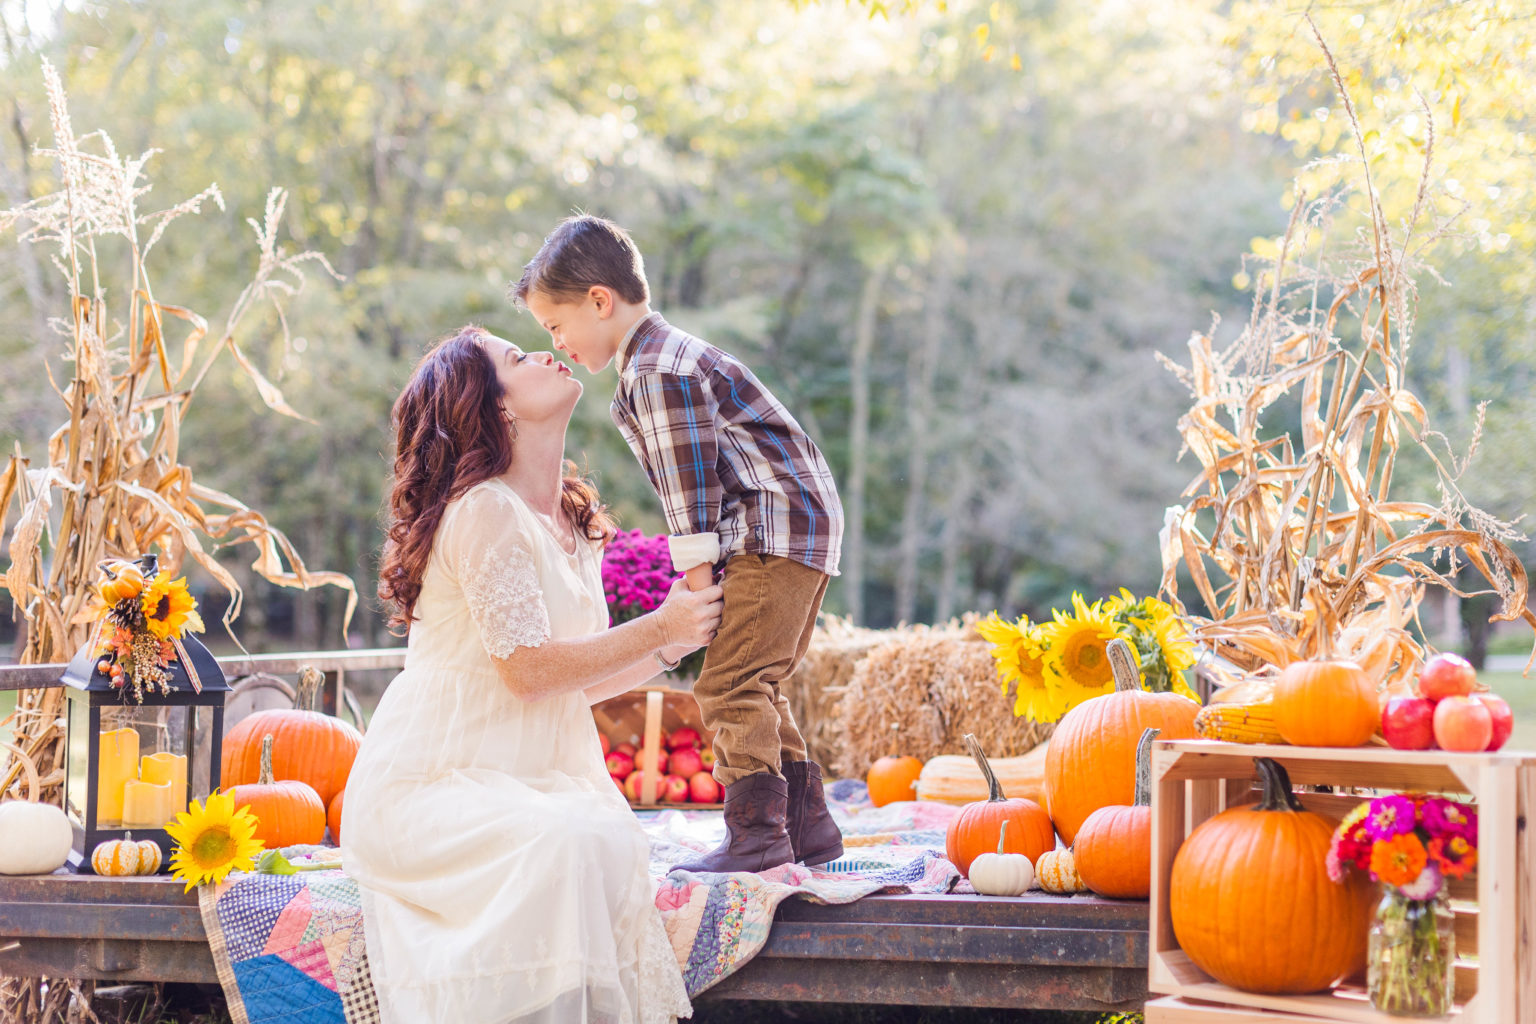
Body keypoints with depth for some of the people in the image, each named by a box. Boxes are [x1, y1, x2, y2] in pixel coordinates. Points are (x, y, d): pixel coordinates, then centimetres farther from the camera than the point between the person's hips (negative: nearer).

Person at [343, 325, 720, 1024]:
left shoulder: (576, 524, 16)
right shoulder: (484, 509, -12)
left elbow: (587, 679, 16)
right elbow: (528, 669, -17)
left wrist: (674, 641, 1)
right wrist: (658, 630, -10)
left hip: (523, 781, 7)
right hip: (424, 787, -7)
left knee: (615, 841, -22)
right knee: (567, 844, -32)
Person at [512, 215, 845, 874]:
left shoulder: (658, 372, -15)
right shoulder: (660, 360, 19)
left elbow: (693, 496, -16)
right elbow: (689, 491, 20)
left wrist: (698, 594, -12)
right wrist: (700, 583, 17)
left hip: (775, 528, -11)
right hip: (801, 525, 11)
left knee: (728, 683, -13)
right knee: (755, 684, 15)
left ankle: (756, 833, -13)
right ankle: (807, 822, 19)